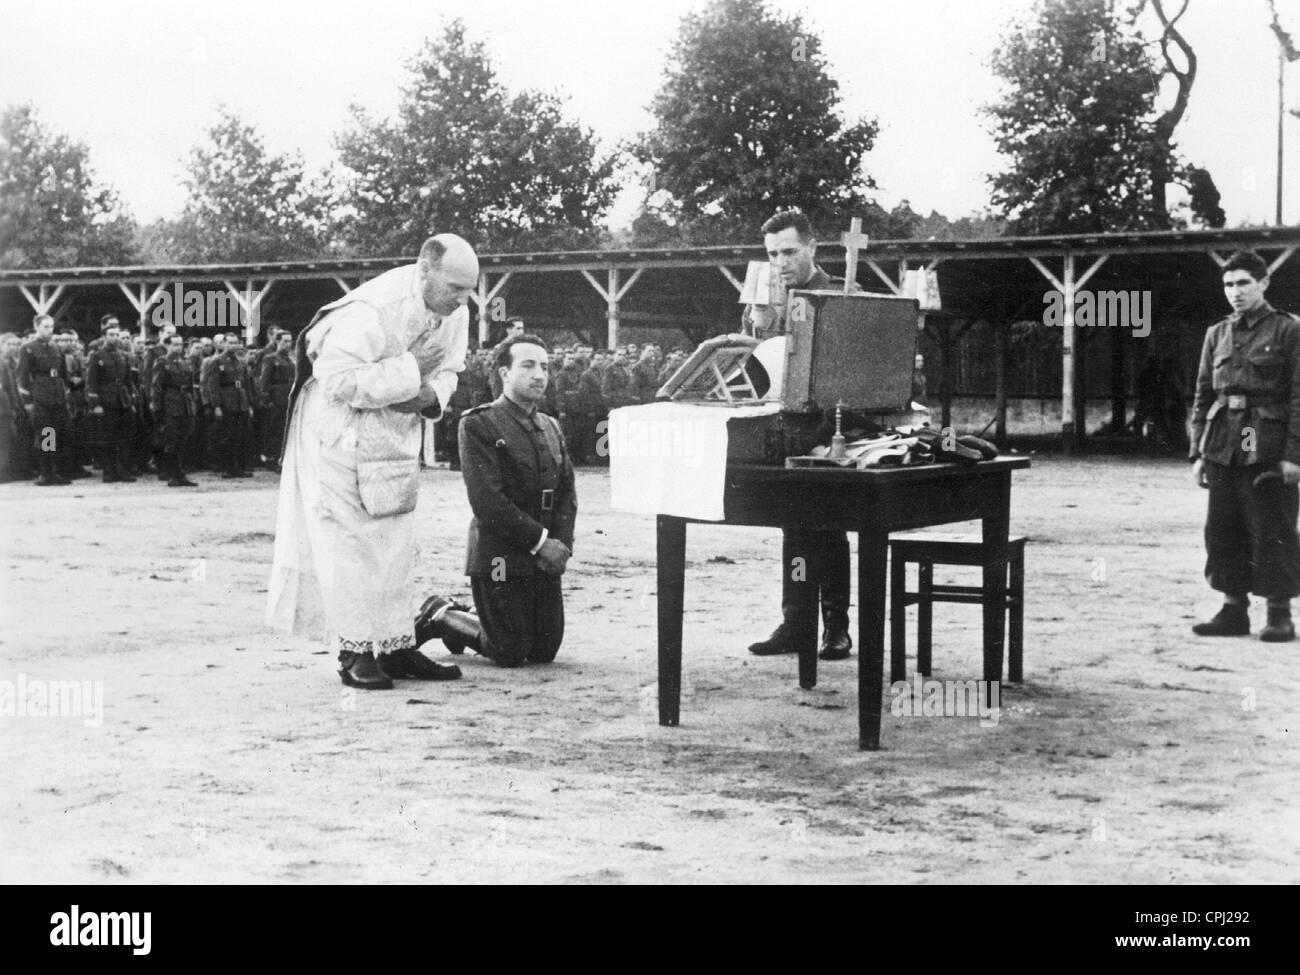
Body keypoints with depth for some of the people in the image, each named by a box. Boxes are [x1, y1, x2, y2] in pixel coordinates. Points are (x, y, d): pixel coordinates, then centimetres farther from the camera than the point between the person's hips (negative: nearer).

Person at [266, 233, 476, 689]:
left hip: (397, 429, 7)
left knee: (396, 540, 7)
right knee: (348, 540, -6)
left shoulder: (455, 313, -4)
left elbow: (448, 370, 9)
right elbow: (339, 381, -31)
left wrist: (431, 394, -15)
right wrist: (410, 372, -27)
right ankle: (354, 652, -1)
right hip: (339, 429, -7)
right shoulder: (372, 310, -29)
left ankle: (397, 646, 13)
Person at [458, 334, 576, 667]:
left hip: (546, 560, 7)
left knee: (545, 652, 10)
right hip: (500, 560, -7)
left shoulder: (551, 427, 16)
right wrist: (540, 541, -18)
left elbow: (567, 493, 12)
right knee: (511, 654, -5)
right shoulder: (479, 425, -8)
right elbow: (486, 499, -17)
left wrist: (562, 544, -6)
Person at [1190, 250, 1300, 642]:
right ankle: (1234, 609, 16)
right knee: (1223, 531, 6)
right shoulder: (1217, 334, 13)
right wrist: (1198, 451, 9)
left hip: (1268, 449, -5)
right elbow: (1203, 396, 14)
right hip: (1223, 447, 5)